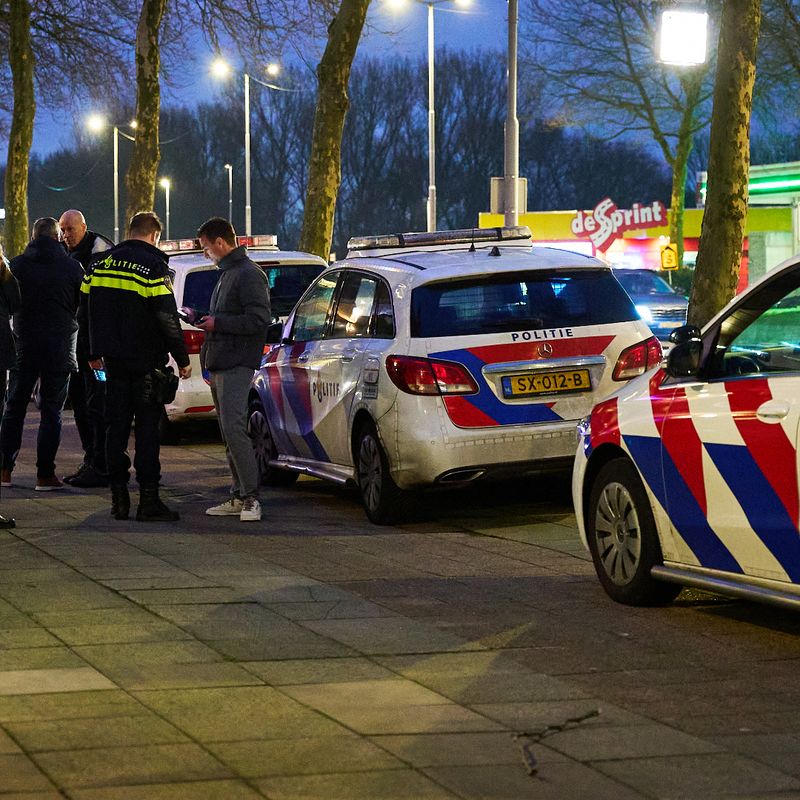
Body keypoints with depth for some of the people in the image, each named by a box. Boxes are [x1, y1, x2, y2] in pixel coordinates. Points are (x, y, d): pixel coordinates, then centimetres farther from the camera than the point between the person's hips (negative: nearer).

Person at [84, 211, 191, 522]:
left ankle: (119, 498, 10)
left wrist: (95, 353, 25)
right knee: (147, 428, -3)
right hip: (145, 361, -5)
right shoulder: (152, 265, -10)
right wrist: (182, 359, -8)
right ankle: (148, 500, -5)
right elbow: (167, 319, -14)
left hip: (114, 359, 5)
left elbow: (91, 310, 16)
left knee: (117, 426, 9)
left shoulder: (102, 263, 9)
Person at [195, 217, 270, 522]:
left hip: (236, 366, -10)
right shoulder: (226, 273, 20)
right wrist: (200, 317, 14)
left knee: (234, 430, -16)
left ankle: (251, 498, -14)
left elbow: (259, 320, -19)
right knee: (228, 432, 10)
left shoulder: (249, 275, -12)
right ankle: (239, 497, 14)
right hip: (219, 366, 11)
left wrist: (218, 323, -16)